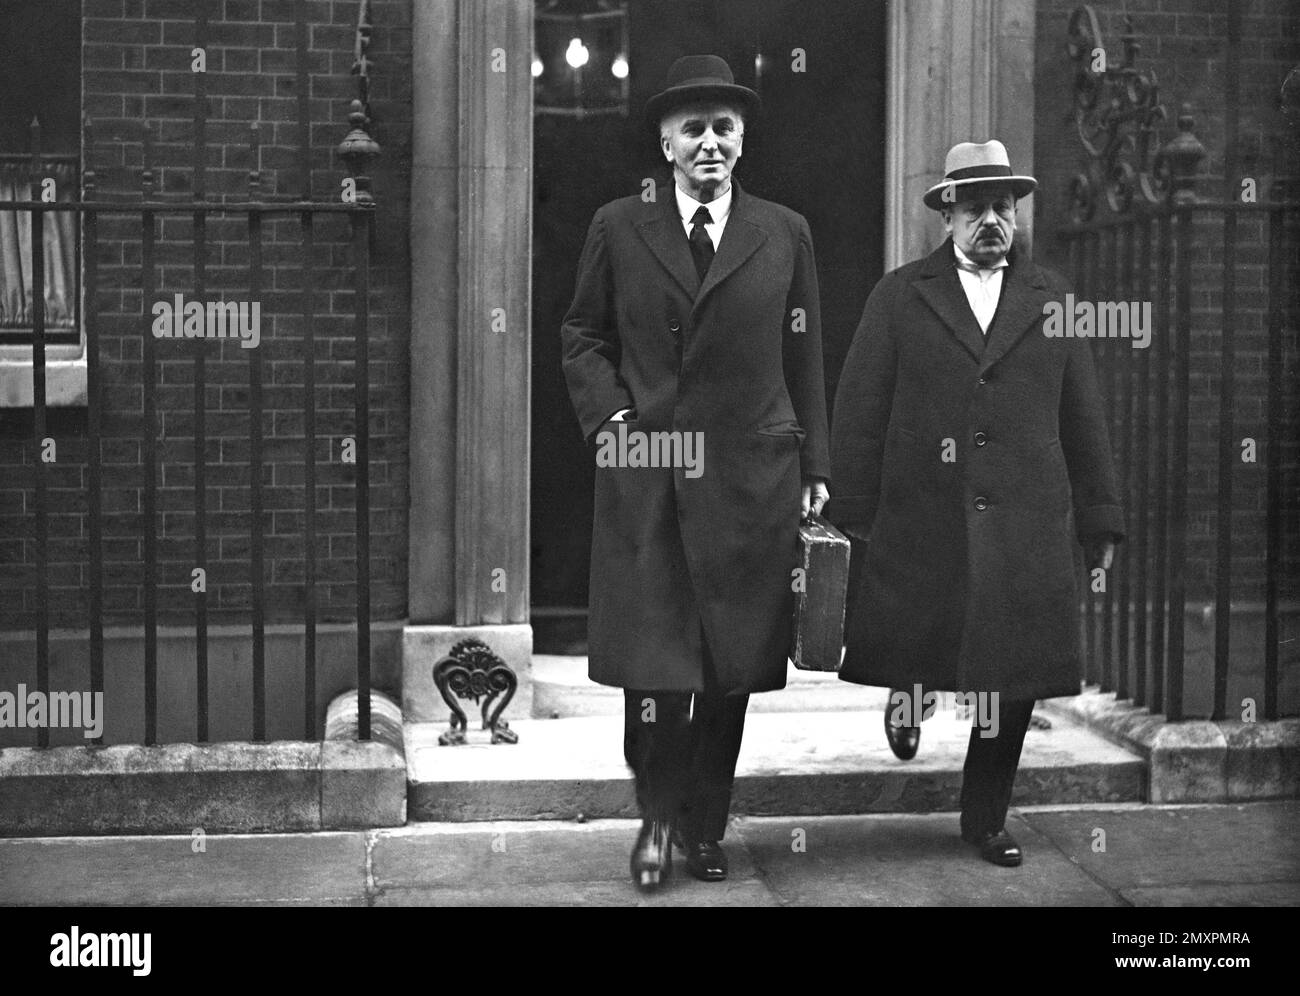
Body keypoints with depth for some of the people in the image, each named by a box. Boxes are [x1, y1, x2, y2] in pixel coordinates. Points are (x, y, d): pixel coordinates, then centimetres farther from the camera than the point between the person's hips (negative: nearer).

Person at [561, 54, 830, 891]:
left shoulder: (785, 234, 9)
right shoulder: (619, 229, 7)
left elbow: (804, 356, 9)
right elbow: (583, 337, 12)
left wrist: (815, 466, 5)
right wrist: (610, 416, -5)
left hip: (751, 479, 1)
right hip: (645, 475, -1)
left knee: (732, 665, 7)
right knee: (653, 659, -1)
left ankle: (706, 826, 21)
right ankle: (658, 816, 18)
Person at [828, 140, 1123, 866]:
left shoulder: (1053, 299, 11)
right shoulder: (899, 296, 6)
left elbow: (1084, 420, 11)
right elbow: (858, 412, 2)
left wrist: (1100, 522, 9)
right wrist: (855, 514, -5)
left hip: (1026, 529, 2)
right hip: (920, 527, -2)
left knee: (1016, 680, 6)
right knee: (916, 648, 1)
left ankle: (987, 818, 22)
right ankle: (910, 693, 38)